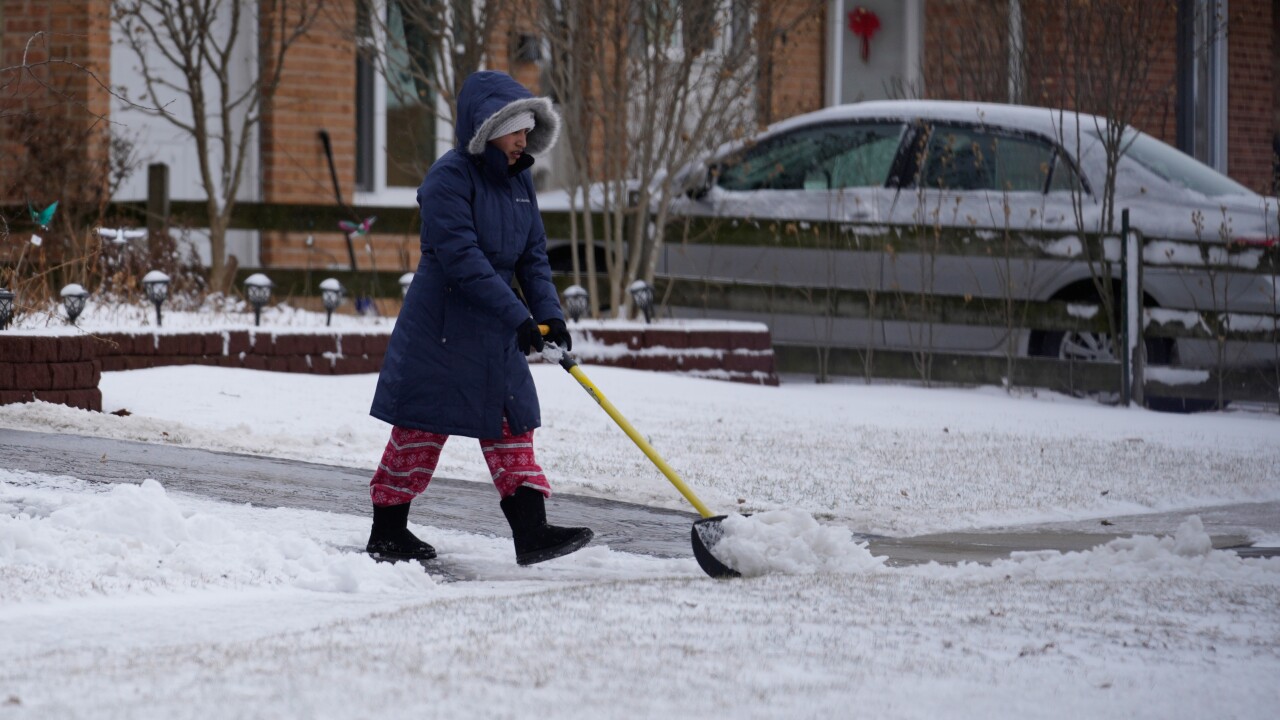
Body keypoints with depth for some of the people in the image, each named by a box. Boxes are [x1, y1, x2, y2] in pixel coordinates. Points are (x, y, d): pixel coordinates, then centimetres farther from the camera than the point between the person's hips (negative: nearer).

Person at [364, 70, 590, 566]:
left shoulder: (518, 182, 9)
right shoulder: (450, 177, -16)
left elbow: (533, 256, 12)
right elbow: (461, 256, -25)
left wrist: (549, 313, -4)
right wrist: (516, 315, -28)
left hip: (495, 335, 8)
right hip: (441, 325, -8)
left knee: (512, 424, 2)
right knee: (423, 425, 0)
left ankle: (531, 533, 0)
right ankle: (387, 532, 11)